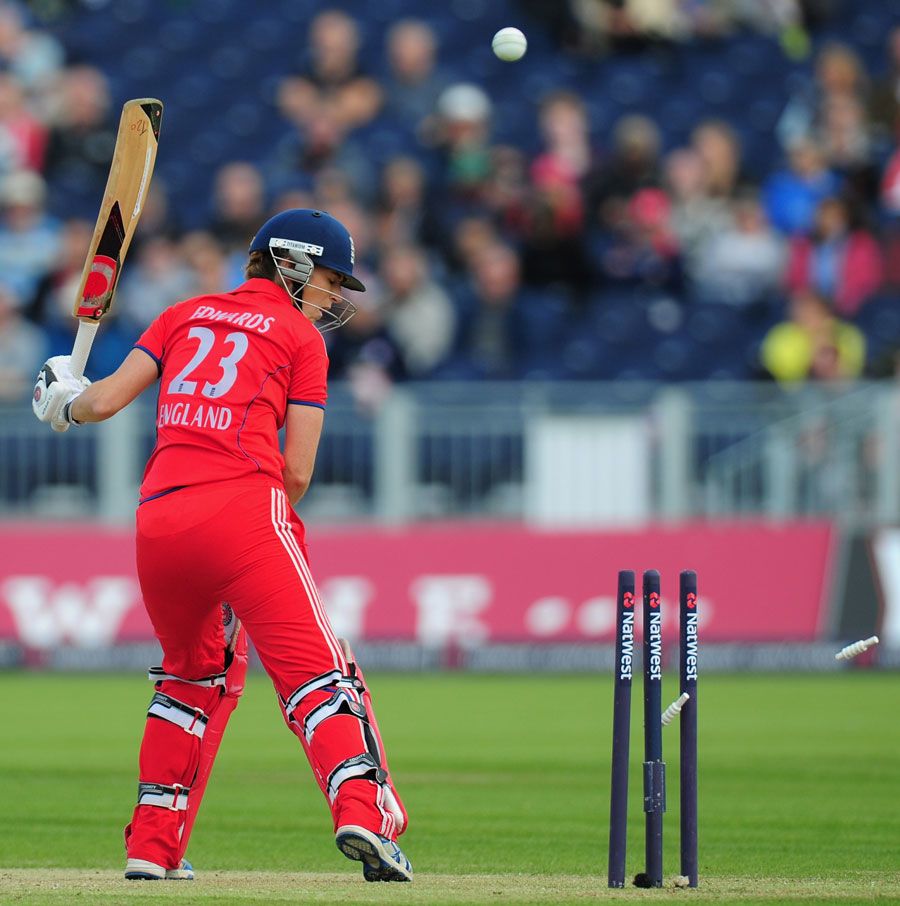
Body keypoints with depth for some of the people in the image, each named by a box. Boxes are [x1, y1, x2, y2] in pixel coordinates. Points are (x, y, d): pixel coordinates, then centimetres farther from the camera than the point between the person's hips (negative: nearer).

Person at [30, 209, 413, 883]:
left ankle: (152, 849, 23)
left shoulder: (186, 315, 23)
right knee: (314, 672, -12)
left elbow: (105, 400, 14)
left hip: (157, 520, 5)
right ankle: (363, 812, -33)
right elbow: (298, 472, 3)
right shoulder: (300, 337, 11)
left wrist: (65, 402, 36)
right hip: (244, 505, -5)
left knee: (193, 675, 25)